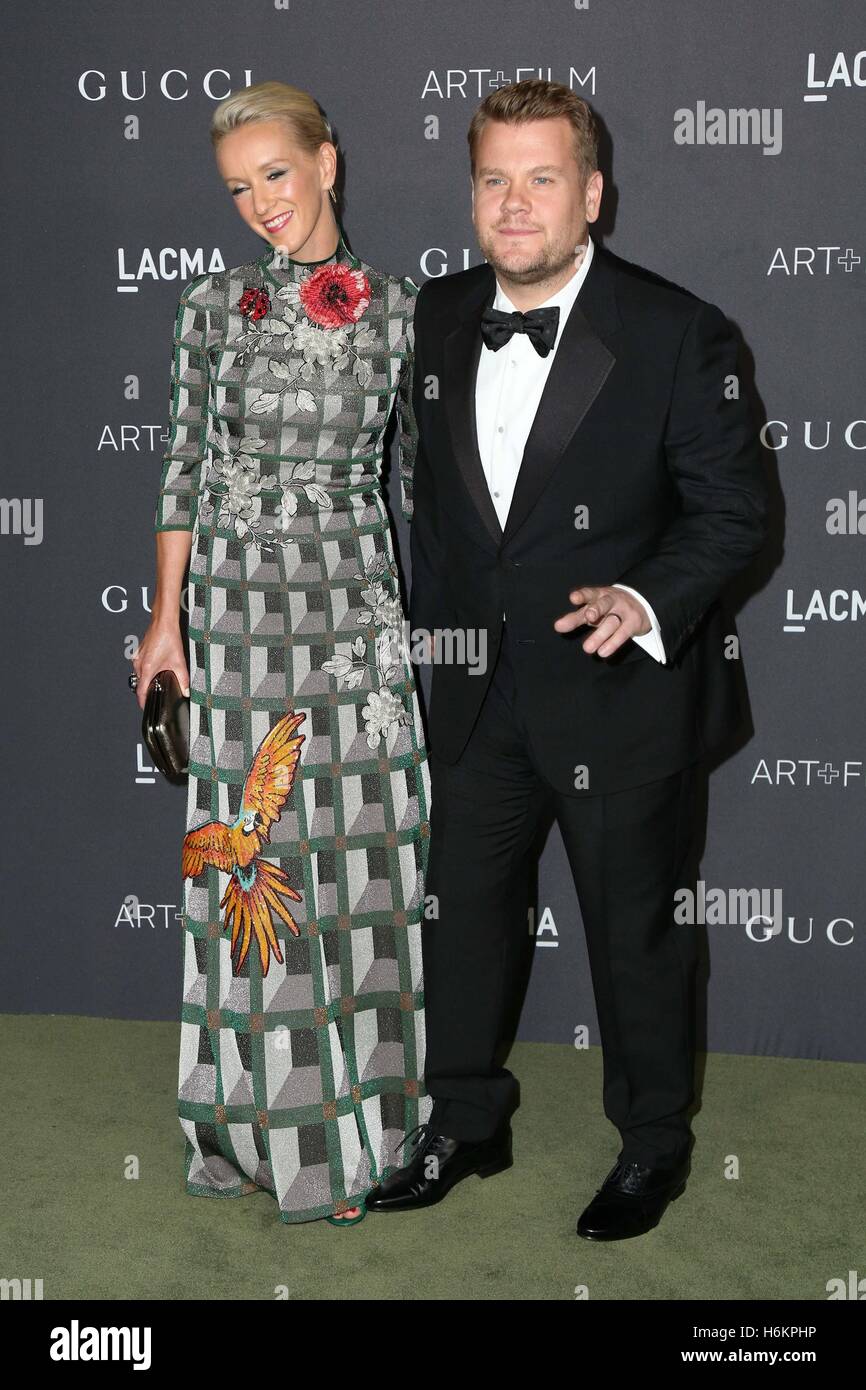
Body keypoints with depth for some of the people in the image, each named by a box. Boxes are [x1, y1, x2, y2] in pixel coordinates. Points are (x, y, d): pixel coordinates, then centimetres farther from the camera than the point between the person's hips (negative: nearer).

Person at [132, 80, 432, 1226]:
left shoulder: (397, 309, 4)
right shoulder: (215, 306, 3)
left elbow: (415, 468, 8)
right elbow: (186, 461, 5)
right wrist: (167, 616, 2)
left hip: (359, 600, 1)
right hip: (239, 604, 0)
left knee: (357, 841, 3)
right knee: (252, 846, 3)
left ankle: (359, 1107, 19)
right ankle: (263, 1117, 18)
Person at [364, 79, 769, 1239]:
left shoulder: (676, 333, -13)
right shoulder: (438, 318, 3)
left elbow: (734, 508, -11)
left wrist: (647, 599, -27)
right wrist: (430, 622, 14)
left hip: (619, 695, -5)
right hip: (477, 694, 5)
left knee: (636, 930, 11)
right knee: (460, 913, 16)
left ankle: (653, 1144, 33)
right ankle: (465, 1124, 37)